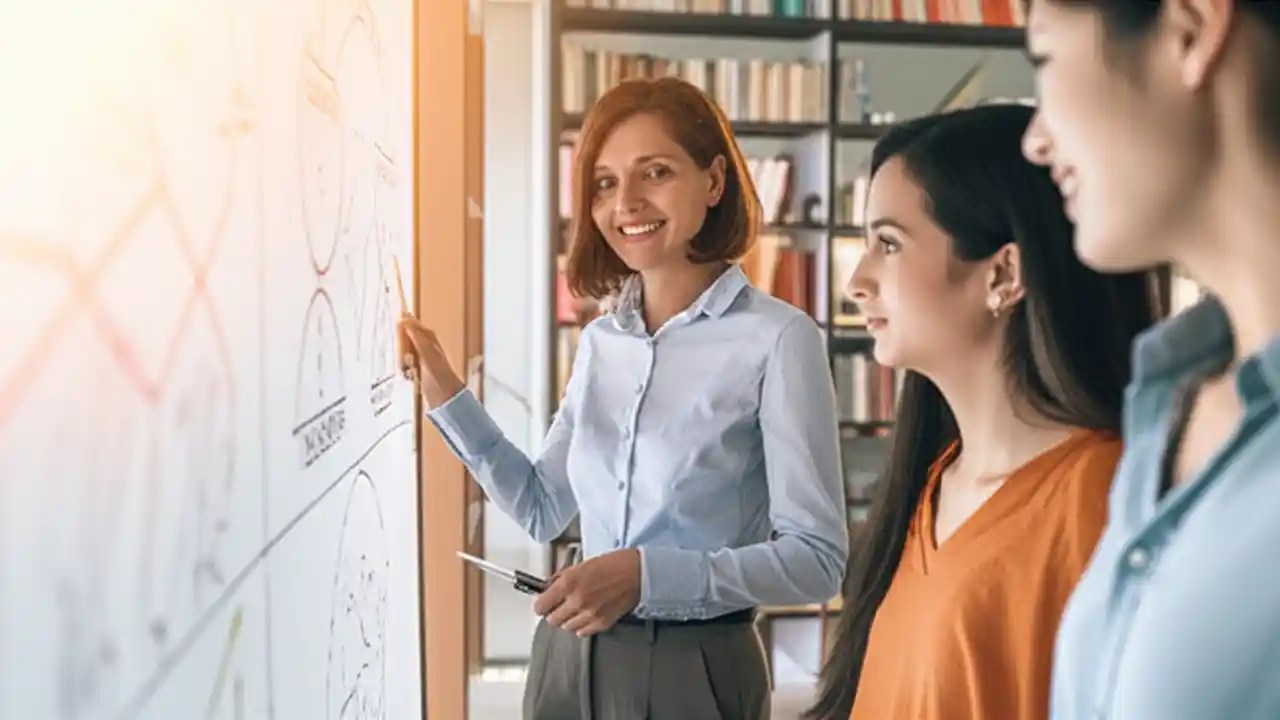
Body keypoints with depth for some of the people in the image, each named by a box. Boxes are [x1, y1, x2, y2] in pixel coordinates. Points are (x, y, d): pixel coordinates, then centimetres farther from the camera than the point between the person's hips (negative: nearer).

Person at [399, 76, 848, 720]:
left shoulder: (778, 338, -15)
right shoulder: (599, 340, 4)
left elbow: (816, 559, -16)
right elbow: (542, 510, 11)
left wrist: (648, 574, -25)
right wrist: (446, 397, 4)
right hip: (570, 661, 6)